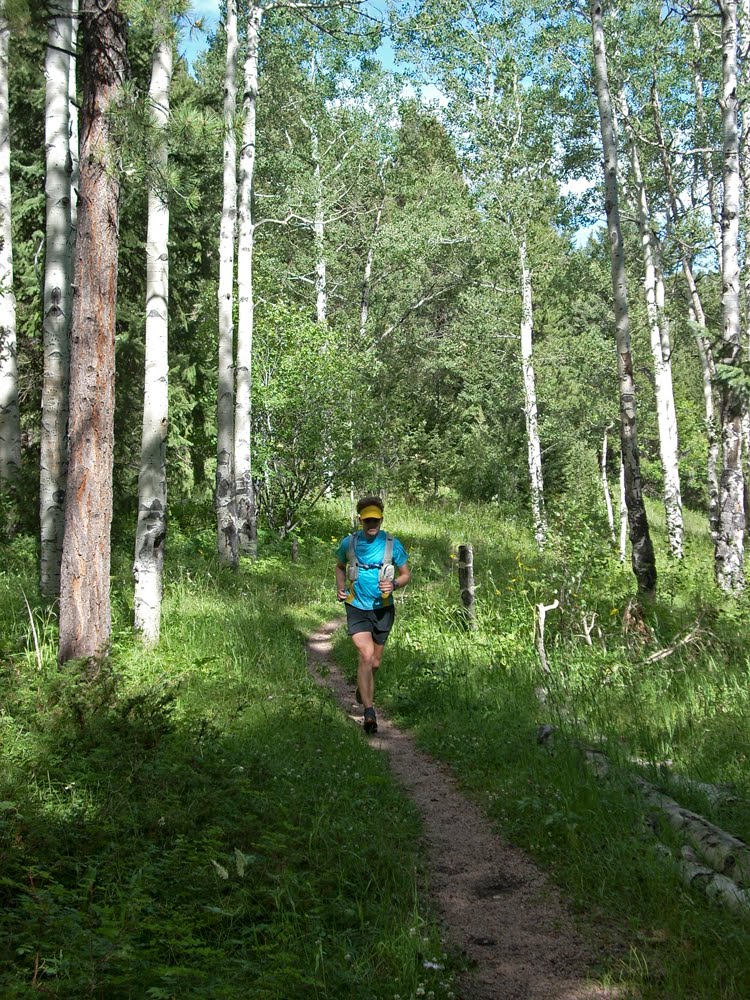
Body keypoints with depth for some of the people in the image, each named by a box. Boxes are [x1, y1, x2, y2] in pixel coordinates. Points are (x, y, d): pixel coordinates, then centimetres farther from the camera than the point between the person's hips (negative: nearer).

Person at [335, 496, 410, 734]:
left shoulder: (392, 545, -7)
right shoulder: (348, 543, -4)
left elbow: (406, 574, 3)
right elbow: (340, 567, 15)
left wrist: (394, 584, -19)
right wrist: (340, 588, -3)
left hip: (382, 609, 1)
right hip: (357, 608, -1)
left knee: (375, 662, 14)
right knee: (366, 656, -19)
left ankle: (363, 690, 47)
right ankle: (369, 711, -18)